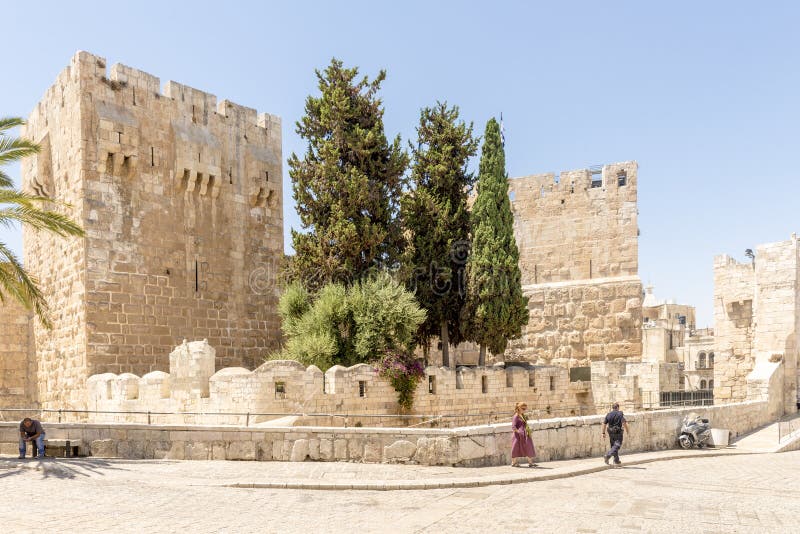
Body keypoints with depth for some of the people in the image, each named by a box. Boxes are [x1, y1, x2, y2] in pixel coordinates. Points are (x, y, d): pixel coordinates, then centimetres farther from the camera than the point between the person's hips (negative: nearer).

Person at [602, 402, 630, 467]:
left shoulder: (608, 414, 7)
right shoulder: (620, 414, -7)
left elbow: (604, 424, 6)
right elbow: (624, 423, -15)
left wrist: (603, 433, 12)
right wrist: (627, 429, 0)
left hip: (611, 432, 6)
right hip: (618, 432, -6)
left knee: (613, 446, 14)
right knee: (616, 446, -7)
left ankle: (616, 461, 17)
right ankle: (607, 456, -24)